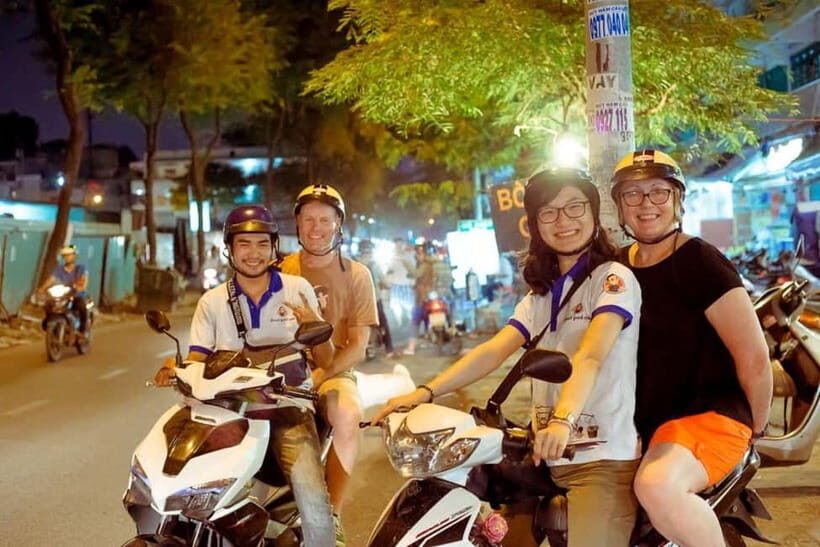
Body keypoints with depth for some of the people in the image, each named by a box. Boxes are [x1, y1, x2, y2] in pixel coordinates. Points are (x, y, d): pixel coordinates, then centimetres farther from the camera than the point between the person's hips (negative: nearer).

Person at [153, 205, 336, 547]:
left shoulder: (297, 289, 4)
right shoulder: (212, 302, 9)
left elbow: (325, 362, 3)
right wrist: (175, 369, -20)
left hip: (288, 409, -2)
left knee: (314, 504, -22)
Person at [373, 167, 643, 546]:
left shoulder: (614, 278, -5)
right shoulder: (540, 295, 17)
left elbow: (591, 355, -23)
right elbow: (493, 351, 3)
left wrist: (563, 420, -39)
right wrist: (425, 392, -11)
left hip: (602, 458, -6)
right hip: (546, 457, 7)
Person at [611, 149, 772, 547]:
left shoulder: (700, 262, -11)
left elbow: (753, 357, -12)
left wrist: (756, 427, -1)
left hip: (710, 414, -7)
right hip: (644, 425, 8)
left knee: (657, 486, -36)